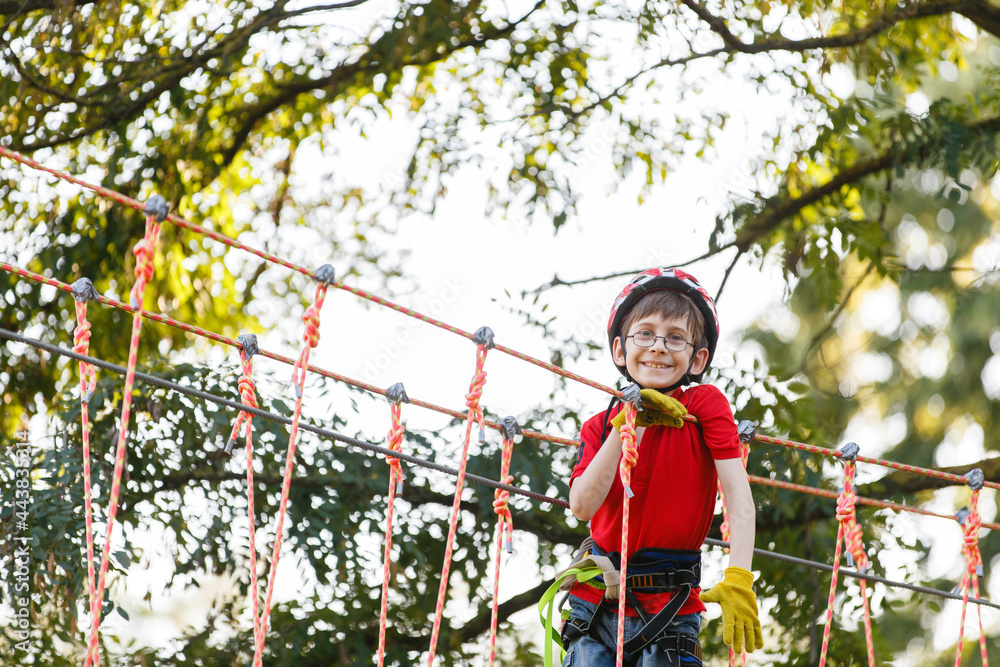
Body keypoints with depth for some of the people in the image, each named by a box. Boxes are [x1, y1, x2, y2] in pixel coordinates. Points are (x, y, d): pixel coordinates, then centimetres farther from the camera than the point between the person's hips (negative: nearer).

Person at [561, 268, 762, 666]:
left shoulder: (706, 405, -2)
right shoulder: (600, 427, 8)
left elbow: (737, 494, -14)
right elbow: (582, 505, -9)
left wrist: (738, 578, -27)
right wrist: (624, 426, -13)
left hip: (668, 609, -3)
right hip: (596, 604, 3)